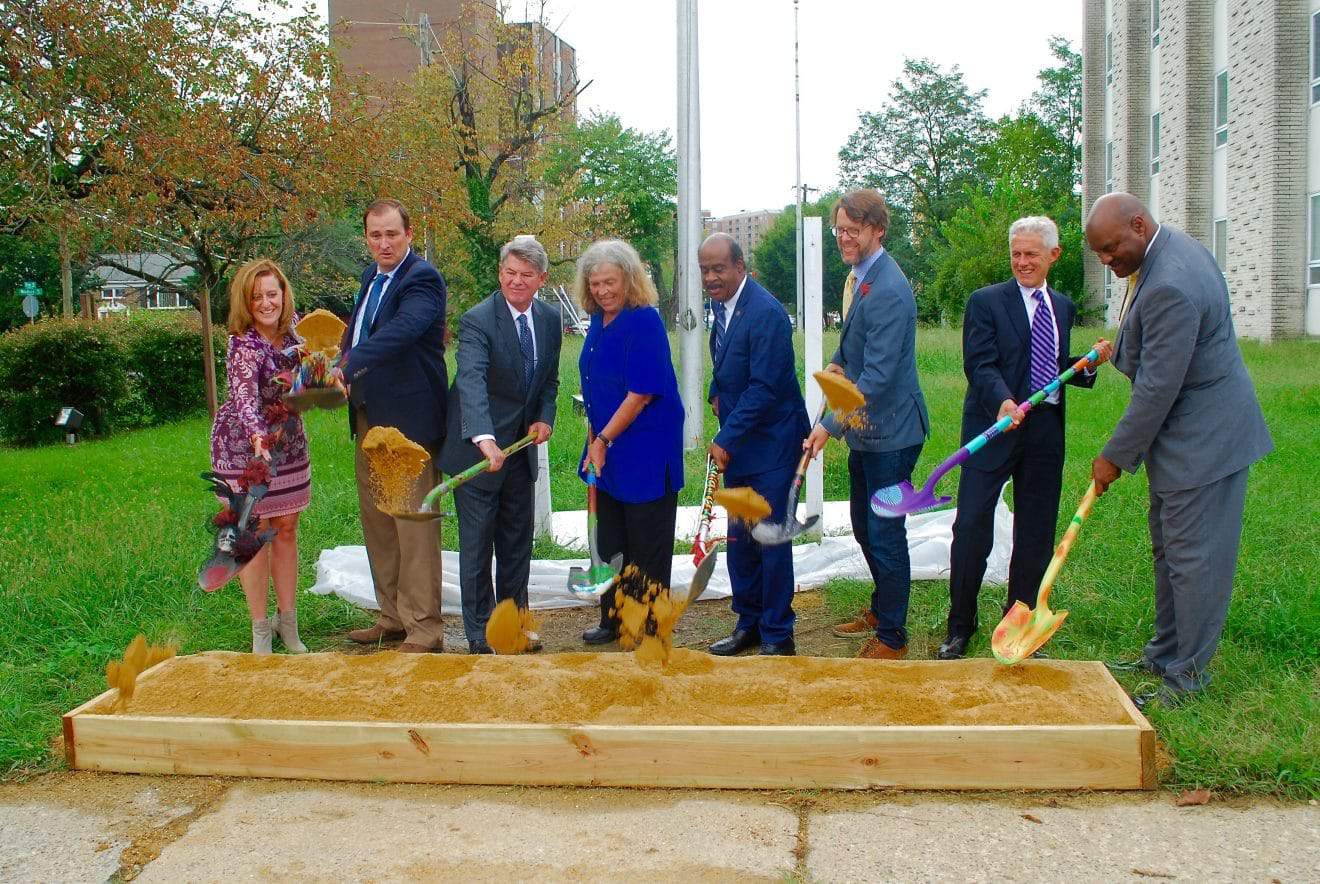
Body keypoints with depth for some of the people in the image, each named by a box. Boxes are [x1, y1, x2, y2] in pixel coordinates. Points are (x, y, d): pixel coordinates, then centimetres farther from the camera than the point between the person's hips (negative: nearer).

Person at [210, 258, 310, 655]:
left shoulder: (291, 328, -6)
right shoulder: (245, 346, -26)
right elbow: (245, 397, -41)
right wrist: (258, 437, -58)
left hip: (288, 440, 6)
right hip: (246, 445, -6)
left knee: (286, 529, 11)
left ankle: (288, 623, 21)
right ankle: (260, 630, 13)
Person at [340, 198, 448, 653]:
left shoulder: (422, 279, -14)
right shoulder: (371, 277, 15)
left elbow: (399, 331, -31)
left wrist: (348, 366, -42)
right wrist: (344, 361, 0)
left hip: (408, 419, -9)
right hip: (368, 417, 10)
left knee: (414, 525, -4)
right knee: (375, 521, 16)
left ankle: (424, 628, 4)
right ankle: (393, 616, 29)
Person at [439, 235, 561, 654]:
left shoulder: (550, 319, 1)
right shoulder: (477, 321, -21)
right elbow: (472, 383, -36)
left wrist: (545, 417, -6)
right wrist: (485, 439, -51)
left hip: (521, 447, 6)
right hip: (478, 449, -6)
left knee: (518, 541, 16)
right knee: (477, 544, 3)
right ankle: (481, 633, 15)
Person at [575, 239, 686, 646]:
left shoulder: (644, 321, -17)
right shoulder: (598, 323, 7)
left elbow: (641, 393, -20)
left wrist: (604, 440, -16)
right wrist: (593, 441, 10)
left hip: (645, 453, -8)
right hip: (606, 450, 8)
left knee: (647, 545, 3)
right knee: (610, 541, 16)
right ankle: (613, 619, 29)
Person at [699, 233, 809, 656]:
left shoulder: (766, 313, -20)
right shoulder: (721, 304, 8)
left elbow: (764, 387, -23)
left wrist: (725, 440, -23)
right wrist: (716, 393, 6)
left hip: (771, 444, -8)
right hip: (736, 443, 8)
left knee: (770, 540, -2)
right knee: (739, 539, 13)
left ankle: (777, 636, 10)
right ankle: (749, 624, 26)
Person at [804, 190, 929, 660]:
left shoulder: (888, 290, -22)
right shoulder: (856, 278, 9)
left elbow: (878, 375, -26)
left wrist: (832, 425, -26)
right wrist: (839, 361, 4)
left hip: (890, 431, -10)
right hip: (864, 430, 10)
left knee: (885, 534, 0)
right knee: (864, 527, 21)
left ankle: (892, 636, 13)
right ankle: (880, 609, 39)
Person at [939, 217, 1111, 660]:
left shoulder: (1063, 307, 15)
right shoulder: (986, 302, -3)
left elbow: (1058, 368, 20)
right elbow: (980, 365, -13)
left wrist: (1090, 363, 0)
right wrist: (1003, 401, -30)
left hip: (1046, 429, 5)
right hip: (995, 425, -5)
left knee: (1036, 533, 10)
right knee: (972, 526, -5)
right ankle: (960, 626, 8)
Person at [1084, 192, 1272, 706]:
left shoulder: (1170, 287, -28)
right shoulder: (1174, 249, 6)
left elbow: (1158, 388, -25)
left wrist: (1116, 456, -16)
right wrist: (1121, 349, 17)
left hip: (1202, 437, -11)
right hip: (1183, 432, 11)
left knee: (1192, 557, -2)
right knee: (1168, 550, 18)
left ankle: (1188, 675, 9)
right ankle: (1165, 654, 30)